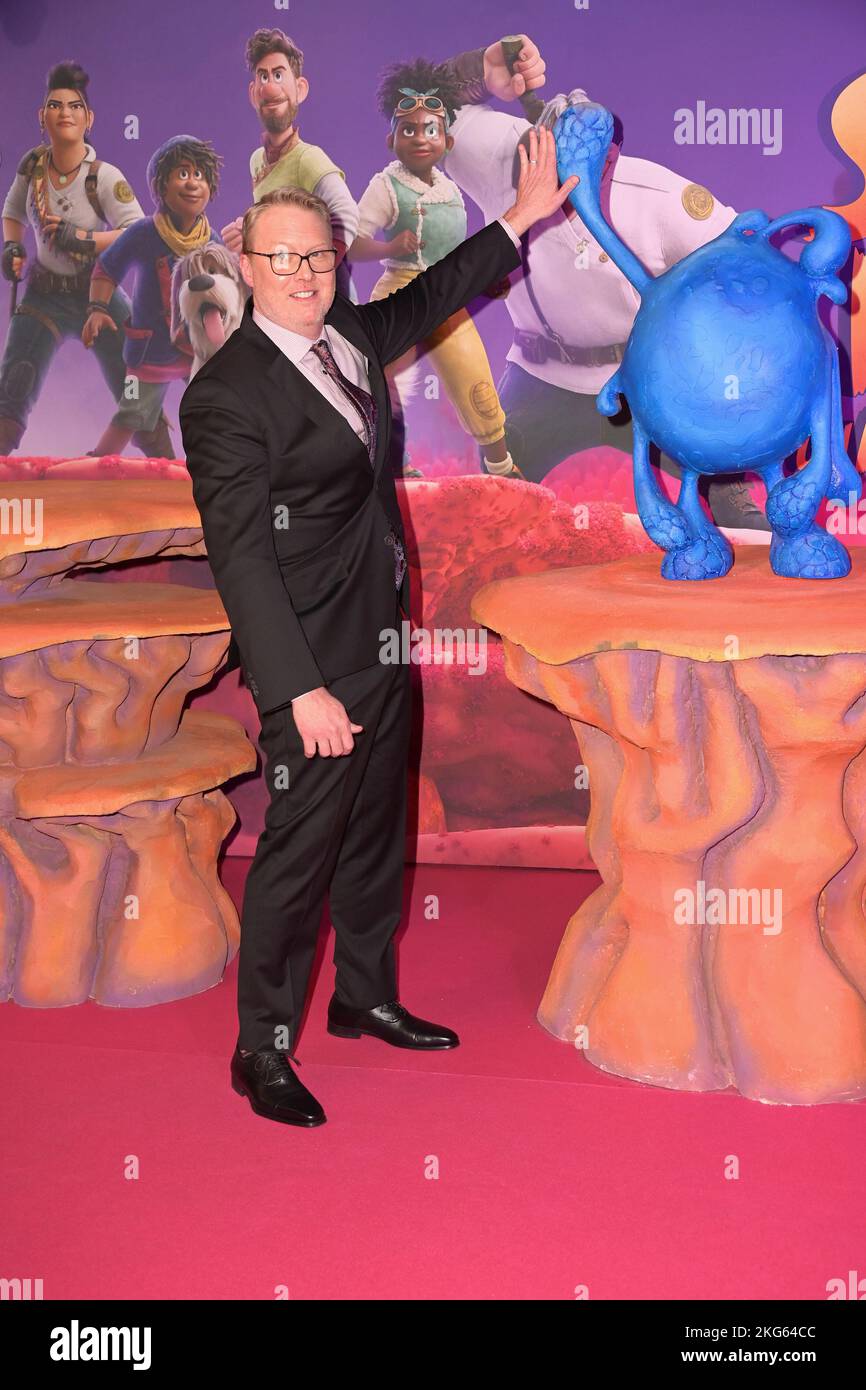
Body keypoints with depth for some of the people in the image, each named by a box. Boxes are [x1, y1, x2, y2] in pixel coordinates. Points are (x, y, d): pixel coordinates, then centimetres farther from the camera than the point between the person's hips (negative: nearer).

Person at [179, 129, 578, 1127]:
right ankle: (262, 1049, 16)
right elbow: (240, 559, -21)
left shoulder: (348, 336, 7)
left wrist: (520, 218, 29)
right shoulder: (226, 394, -17)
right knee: (300, 848, -1)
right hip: (314, 663, -8)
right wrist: (302, 689, -25)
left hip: (382, 642, 9)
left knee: (377, 832, 18)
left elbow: (427, 300, 28)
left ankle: (365, 999, 36)